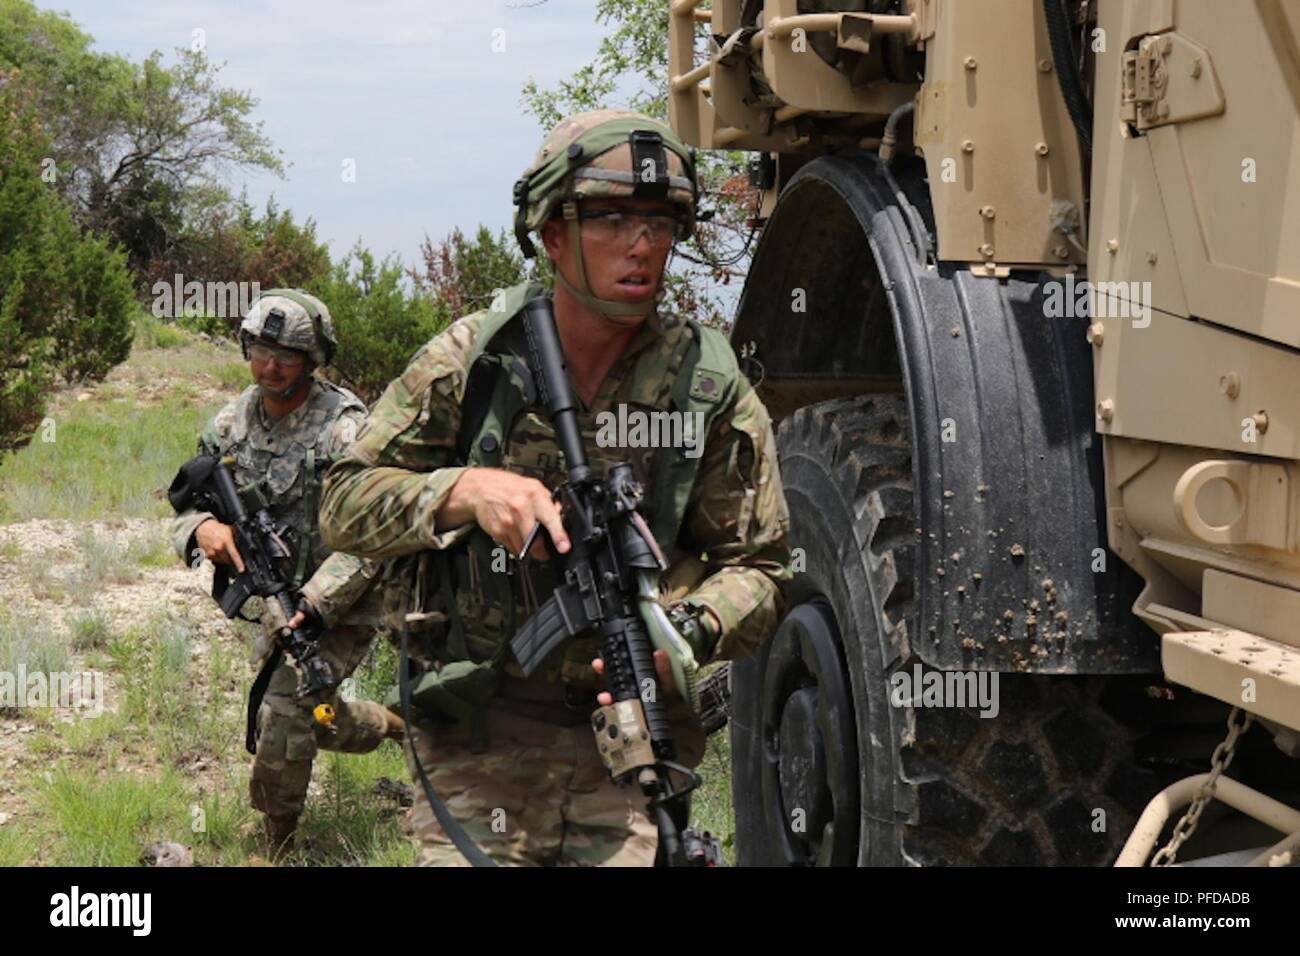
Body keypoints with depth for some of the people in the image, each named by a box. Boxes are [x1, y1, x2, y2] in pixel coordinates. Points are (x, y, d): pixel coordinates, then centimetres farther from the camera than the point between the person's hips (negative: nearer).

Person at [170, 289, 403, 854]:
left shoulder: (345, 426, -22)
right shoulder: (232, 424, -2)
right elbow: (186, 506, 2)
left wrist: (312, 606, -34)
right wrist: (203, 528, -23)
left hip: (342, 603, -7)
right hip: (281, 596, 7)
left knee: (285, 711, -20)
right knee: (312, 716, 21)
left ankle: (278, 844, -1)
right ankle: (389, 727, 52)